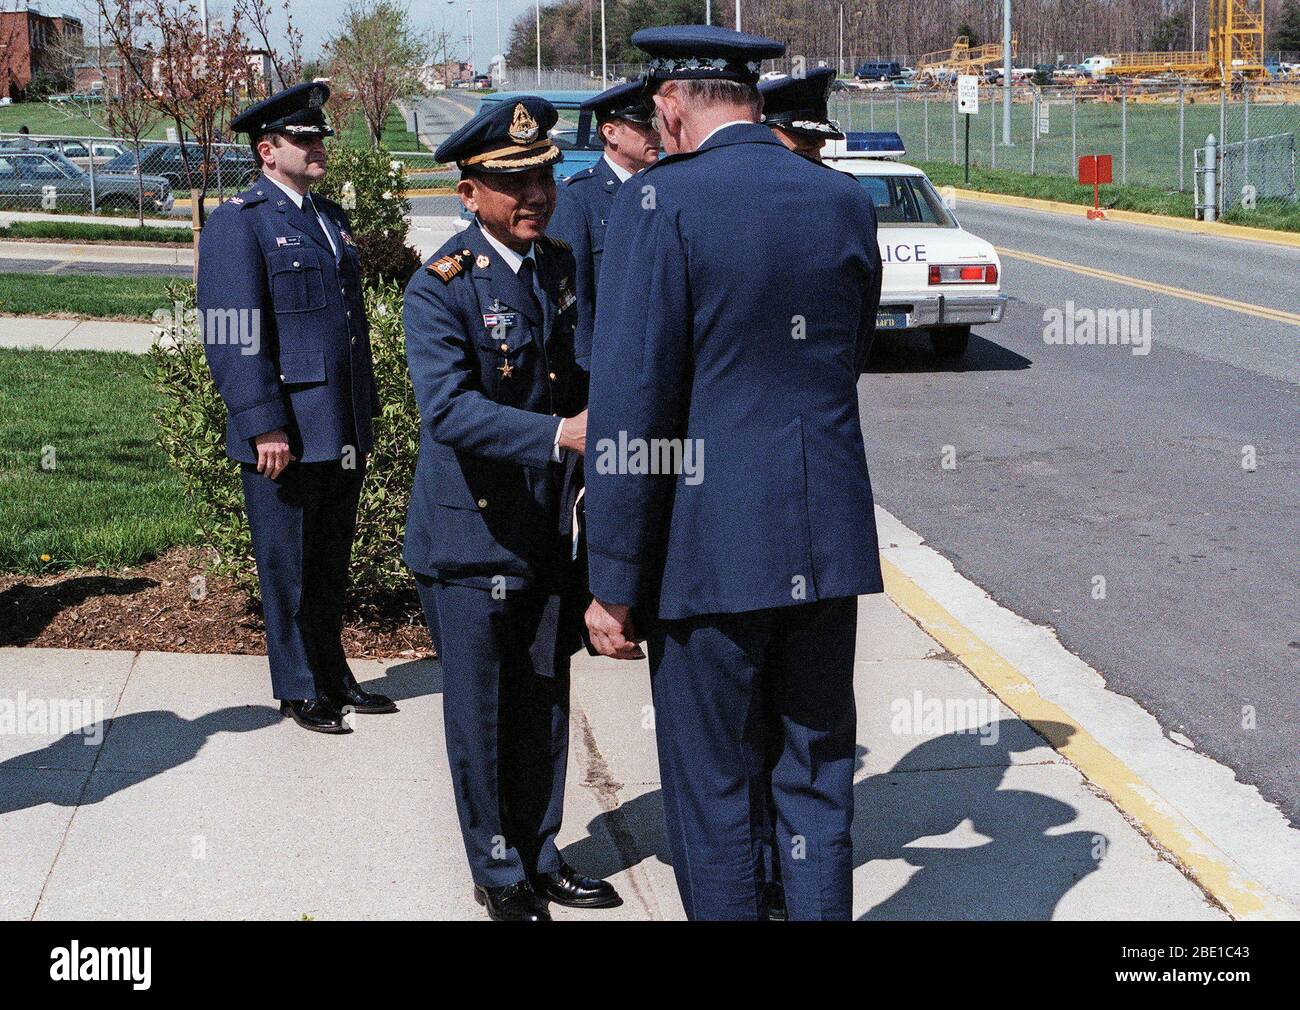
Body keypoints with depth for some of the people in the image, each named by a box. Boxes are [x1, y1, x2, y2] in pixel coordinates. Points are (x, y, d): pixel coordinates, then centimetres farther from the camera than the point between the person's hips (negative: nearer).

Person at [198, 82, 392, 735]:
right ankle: (298, 689, 17)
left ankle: (332, 674, 29)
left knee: (332, 564, 16)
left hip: (344, 434, 7)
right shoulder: (238, 223, -9)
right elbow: (232, 335, -15)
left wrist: (366, 407, 19)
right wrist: (263, 427, -20)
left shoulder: (331, 217, 17)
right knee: (288, 568, 5)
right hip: (286, 437, -7)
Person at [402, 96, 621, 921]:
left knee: (545, 704, 16)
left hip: (547, 529, 6)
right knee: (482, 714, 6)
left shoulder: (563, 268, 6)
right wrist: (561, 435, -38)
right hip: (472, 535, -6)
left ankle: (540, 856, 33)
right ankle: (499, 874, 23)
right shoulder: (441, 288, -16)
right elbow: (449, 407, -29)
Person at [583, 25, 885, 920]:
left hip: (712, 547, -5)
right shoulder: (847, 202, 6)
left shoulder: (662, 202, -11)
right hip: (827, 542, 5)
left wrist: (614, 584, -10)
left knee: (715, 788, 8)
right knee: (819, 774, 15)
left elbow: (631, 406, -14)